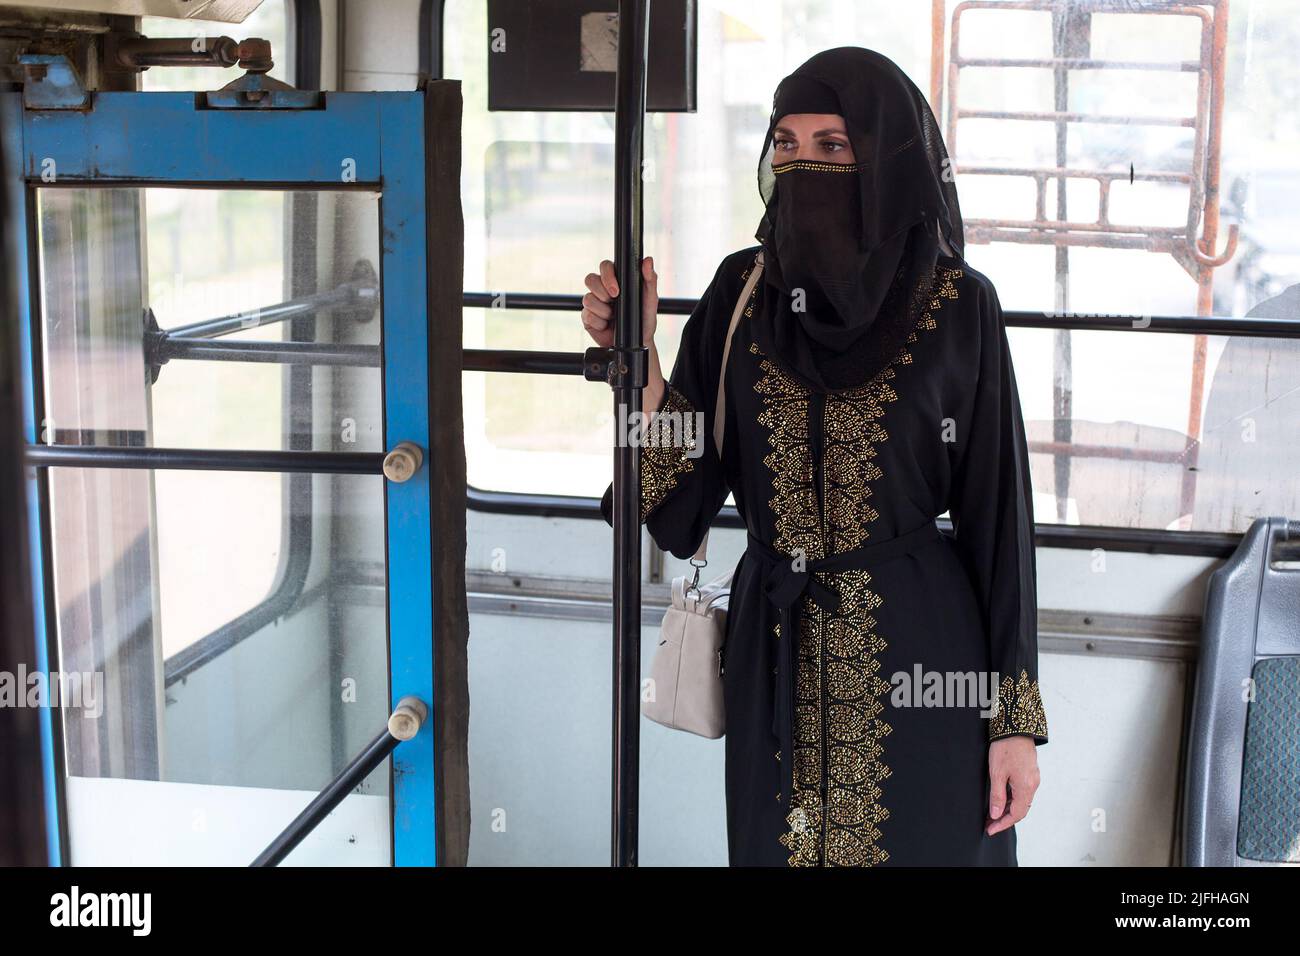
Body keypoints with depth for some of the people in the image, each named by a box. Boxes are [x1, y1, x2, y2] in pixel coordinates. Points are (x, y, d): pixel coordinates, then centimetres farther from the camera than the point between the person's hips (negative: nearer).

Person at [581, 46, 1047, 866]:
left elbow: (998, 506, -6)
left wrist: (1017, 720, -7)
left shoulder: (958, 304, -7)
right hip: (777, 656, 3)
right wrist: (637, 352, -14)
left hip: (920, 654, -3)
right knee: (779, 847, 15)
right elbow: (684, 488, -1)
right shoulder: (743, 290, 1)